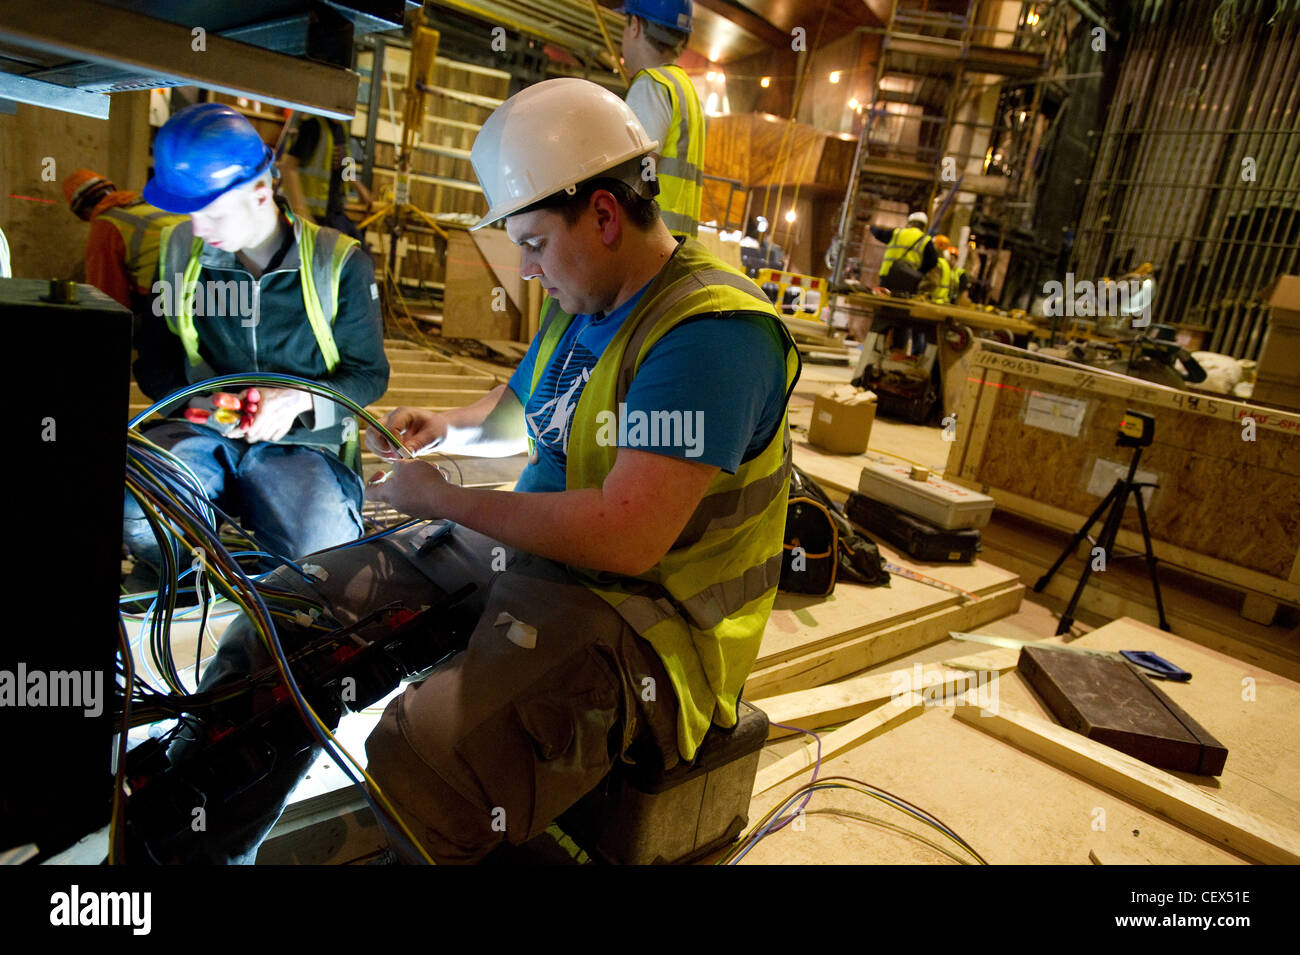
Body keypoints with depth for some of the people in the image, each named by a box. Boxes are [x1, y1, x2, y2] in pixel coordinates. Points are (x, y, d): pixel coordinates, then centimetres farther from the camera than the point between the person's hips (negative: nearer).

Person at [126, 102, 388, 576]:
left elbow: (368, 374, 2)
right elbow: (153, 360, 14)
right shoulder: (178, 251, 7)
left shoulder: (340, 263, -3)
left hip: (299, 444, -2)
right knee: (130, 508, -31)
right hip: (201, 433, 3)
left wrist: (299, 400, -18)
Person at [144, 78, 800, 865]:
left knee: (414, 768, -32)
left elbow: (626, 537, -27)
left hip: (639, 612, -8)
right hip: (519, 556, 9)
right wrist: (446, 428, 7)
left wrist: (444, 499, -16)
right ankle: (182, 841, 16)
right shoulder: (578, 301, 11)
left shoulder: (712, 329, -19)